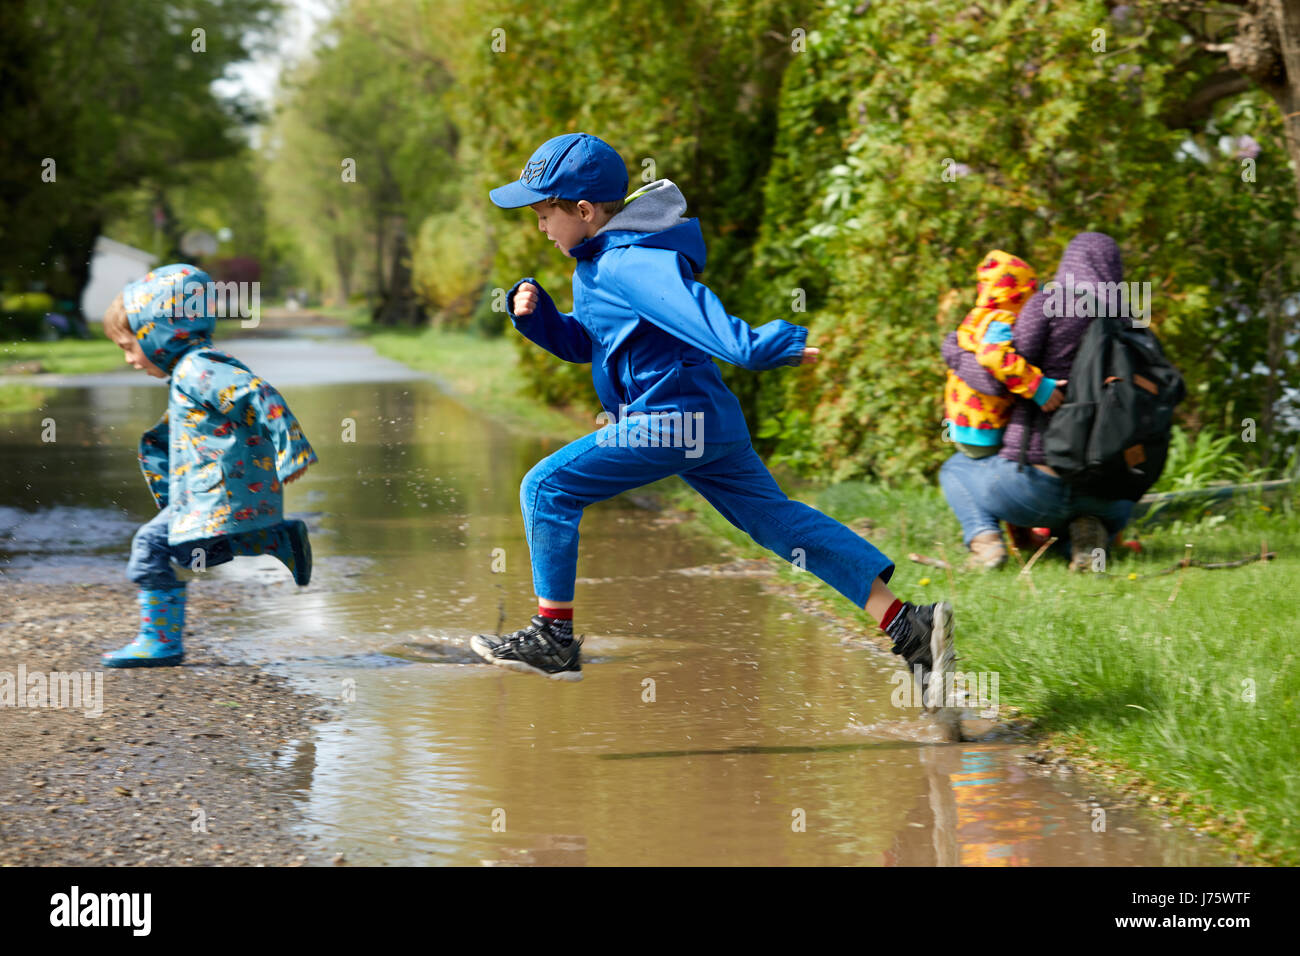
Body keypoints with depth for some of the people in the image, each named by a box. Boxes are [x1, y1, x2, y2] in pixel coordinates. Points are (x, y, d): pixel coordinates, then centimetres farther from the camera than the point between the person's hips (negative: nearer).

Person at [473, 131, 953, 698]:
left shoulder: (629, 263, -16)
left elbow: (693, 309, -31)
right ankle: (909, 627, 4)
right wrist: (533, 311, 9)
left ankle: (554, 638, 0)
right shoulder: (599, 263, 17)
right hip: (709, 418, 11)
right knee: (778, 518, 9)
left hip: (670, 417, -11)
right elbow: (582, 342, 27)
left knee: (547, 488, -5)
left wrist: (761, 348, -45)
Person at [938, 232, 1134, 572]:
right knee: (1120, 504, 40)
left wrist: (955, 352, 7)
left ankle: (984, 538, -2)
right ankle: (1088, 529, 3)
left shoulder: (1048, 304, -7)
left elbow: (998, 378, -12)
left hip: (1035, 476, -3)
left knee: (955, 470, 29)